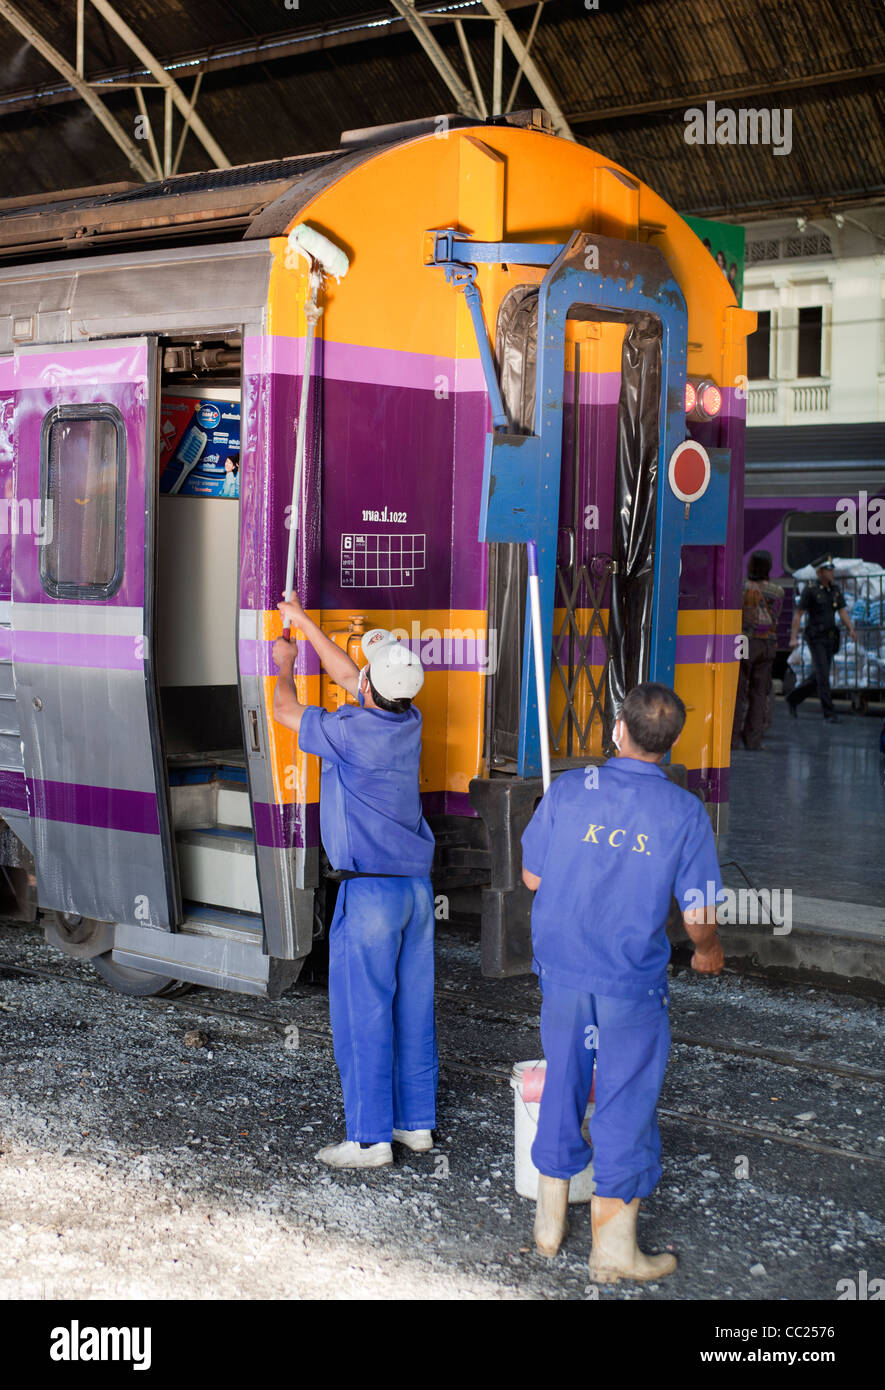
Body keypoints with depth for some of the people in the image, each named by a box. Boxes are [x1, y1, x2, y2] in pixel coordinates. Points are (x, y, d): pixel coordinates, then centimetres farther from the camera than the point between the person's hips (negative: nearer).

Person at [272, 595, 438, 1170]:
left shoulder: (351, 732, -16)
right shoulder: (410, 722, 3)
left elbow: (285, 708, 2)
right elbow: (347, 676, 19)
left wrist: (285, 664, 21)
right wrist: (303, 622, 26)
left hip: (370, 890, -7)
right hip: (418, 885, 7)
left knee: (364, 1014, 0)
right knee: (414, 1008, 13)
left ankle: (370, 1138, 5)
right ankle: (417, 1123, 22)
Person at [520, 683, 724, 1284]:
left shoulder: (569, 790, -8)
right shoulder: (685, 813, -11)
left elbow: (532, 877, 2)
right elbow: (699, 919, -9)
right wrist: (708, 952, 13)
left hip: (562, 973, 3)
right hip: (633, 985, -2)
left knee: (562, 1087, 18)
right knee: (625, 1103, 8)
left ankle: (551, 1222, 31)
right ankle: (614, 1248, 16)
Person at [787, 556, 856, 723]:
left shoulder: (835, 590, 10)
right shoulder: (810, 590, -11)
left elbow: (843, 612, 3)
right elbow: (797, 614, -10)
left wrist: (851, 629, -15)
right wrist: (793, 638, -16)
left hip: (830, 639, 7)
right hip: (815, 638, -7)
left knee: (818, 677, 11)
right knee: (823, 675, -13)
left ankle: (793, 699, 30)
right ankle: (829, 714, -11)